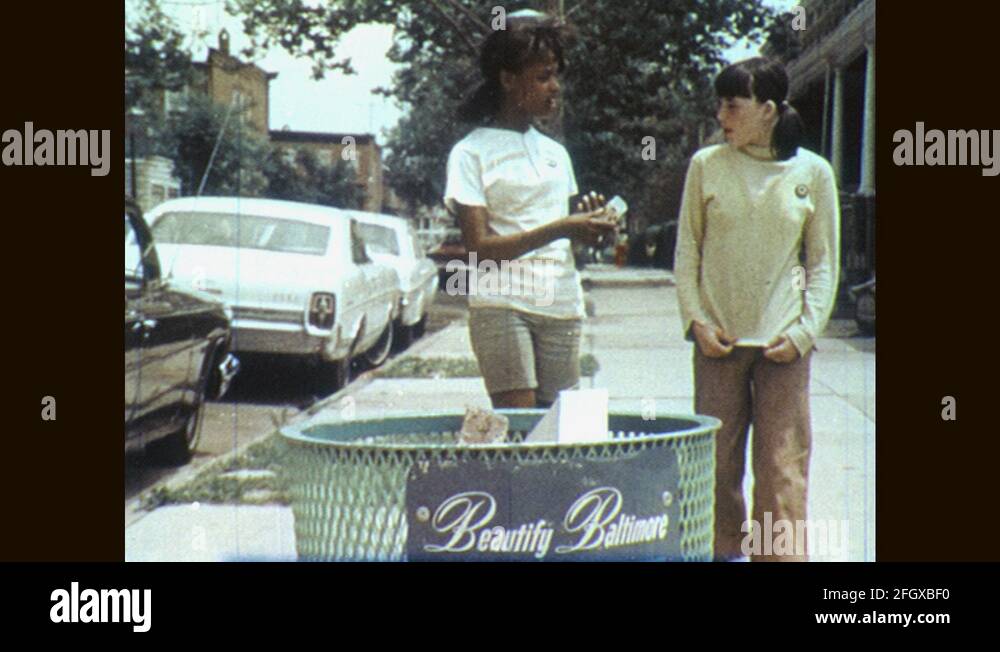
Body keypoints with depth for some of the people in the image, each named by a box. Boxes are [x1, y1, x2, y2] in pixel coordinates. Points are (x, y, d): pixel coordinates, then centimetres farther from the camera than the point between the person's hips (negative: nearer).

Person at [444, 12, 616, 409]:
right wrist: (560, 228, -18)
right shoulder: (471, 153, -1)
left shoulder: (555, 153, 19)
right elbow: (480, 249, -10)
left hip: (561, 305, 6)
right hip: (502, 305, -6)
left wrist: (585, 226, 0)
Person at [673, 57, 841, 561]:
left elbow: (824, 262, 5)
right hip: (718, 339, 1)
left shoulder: (813, 172, 2)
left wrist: (805, 332, -4)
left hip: (783, 341, -1)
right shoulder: (706, 165, 3)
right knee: (717, 460, 5)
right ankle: (724, 548, 20)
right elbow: (686, 251, 8)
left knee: (783, 465, -2)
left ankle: (780, 553, 5)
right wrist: (696, 320, -2)